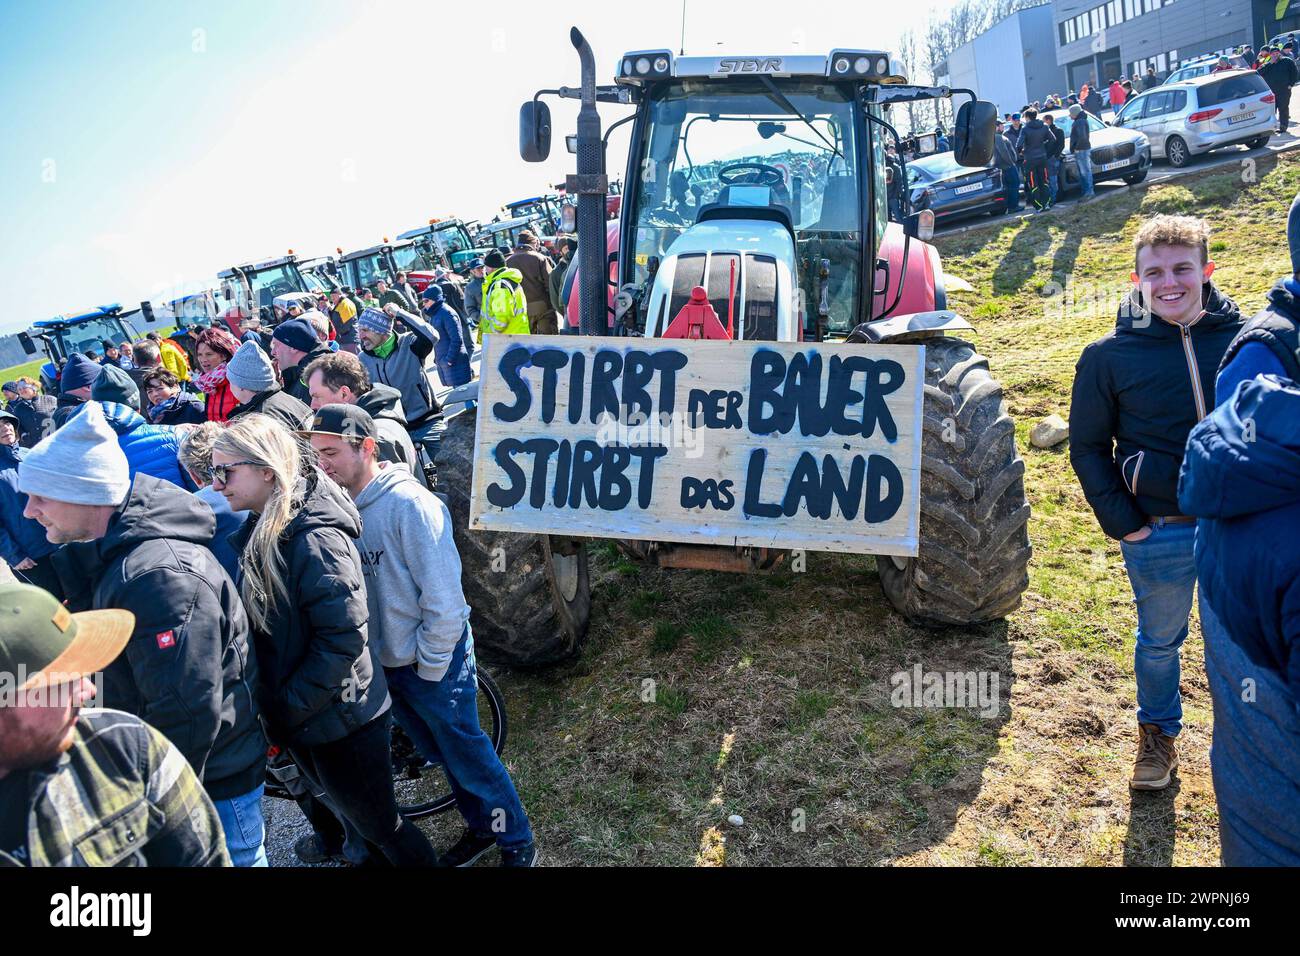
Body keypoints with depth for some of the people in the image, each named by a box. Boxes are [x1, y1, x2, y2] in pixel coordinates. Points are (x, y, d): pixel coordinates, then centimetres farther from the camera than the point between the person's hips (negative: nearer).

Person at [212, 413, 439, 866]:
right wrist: (274, 705, 3)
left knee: (378, 824, 8)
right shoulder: (261, 530, 4)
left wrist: (286, 707, -19)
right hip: (302, 723, 8)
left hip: (342, 720, -8)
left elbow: (343, 639, -26)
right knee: (353, 813, 25)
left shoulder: (315, 539, -25)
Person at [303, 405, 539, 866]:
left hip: (434, 663, -6)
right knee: (441, 754, 21)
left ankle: (517, 844, 28)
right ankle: (481, 829, 42)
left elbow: (443, 595, -22)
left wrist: (430, 667, -15)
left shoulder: (409, 503, -22)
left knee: (468, 757, 8)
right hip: (385, 664, 6)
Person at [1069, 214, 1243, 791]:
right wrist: (1118, 520, -7)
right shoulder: (1110, 355, -9)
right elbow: (1087, 445, -1)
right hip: (1159, 532, -1)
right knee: (1160, 639, 17)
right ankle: (1158, 733, 41)